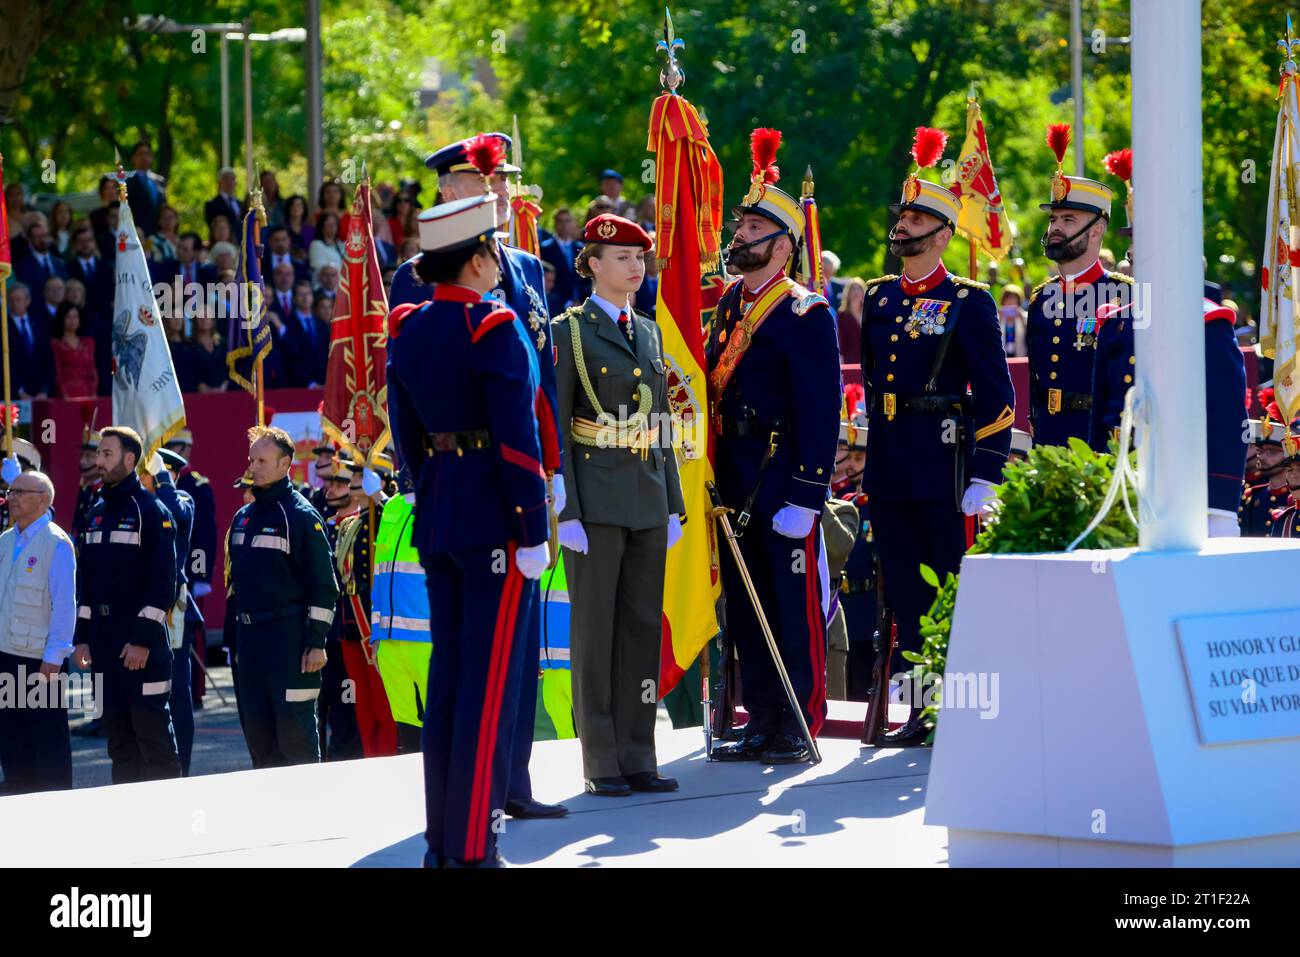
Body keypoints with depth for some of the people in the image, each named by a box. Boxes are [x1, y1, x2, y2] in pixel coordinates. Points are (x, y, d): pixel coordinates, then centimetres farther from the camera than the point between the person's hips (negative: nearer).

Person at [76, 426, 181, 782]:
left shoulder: (150, 511, -8)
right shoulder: (98, 512, 15)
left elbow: (162, 582, -13)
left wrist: (143, 640, -18)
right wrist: (83, 636, 11)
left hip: (141, 640, -7)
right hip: (104, 639, 7)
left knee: (151, 727, -7)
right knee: (117, 731, 9)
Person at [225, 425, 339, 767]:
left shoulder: (301, 516, -7)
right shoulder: (243, 518, 16)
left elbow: (323, 585, -9)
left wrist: (316, 643, -14)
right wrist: (233, 637, 19)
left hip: (288, 638, -7)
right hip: (249, 637, 7)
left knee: (294, 729, -7)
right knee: (256, 730, 8)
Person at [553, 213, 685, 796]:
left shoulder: (649, 333, 15)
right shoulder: (569, 331, -5)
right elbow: (553, 429, -9)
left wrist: (673, 504, 12)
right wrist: (566, 513, -15)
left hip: (648, 500, 6)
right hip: (595, 500, -6)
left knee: (644, 627, 7)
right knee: (595, 631, -2)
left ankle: (638, 758, 11)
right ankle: (601, 765, 1)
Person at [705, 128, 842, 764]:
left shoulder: (806, 315, -9)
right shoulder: (730, 304, 13)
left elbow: (821, 411, -13)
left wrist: (804, 496, -18)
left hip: (782, 480, -7)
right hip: (734, 483, 7)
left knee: (796, 605, -1)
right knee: (745, 606, 11)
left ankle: (799, 729, 5)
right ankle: (761, 724, 18)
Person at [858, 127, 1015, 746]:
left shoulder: (969, 303, -5)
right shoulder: (879, 297, 12)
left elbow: (995, 396, -7)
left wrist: (985, 477, -13)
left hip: (943, 467, -6)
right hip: (888, 472, 6)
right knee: (904, 596, 8)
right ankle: (921, 712, 14)